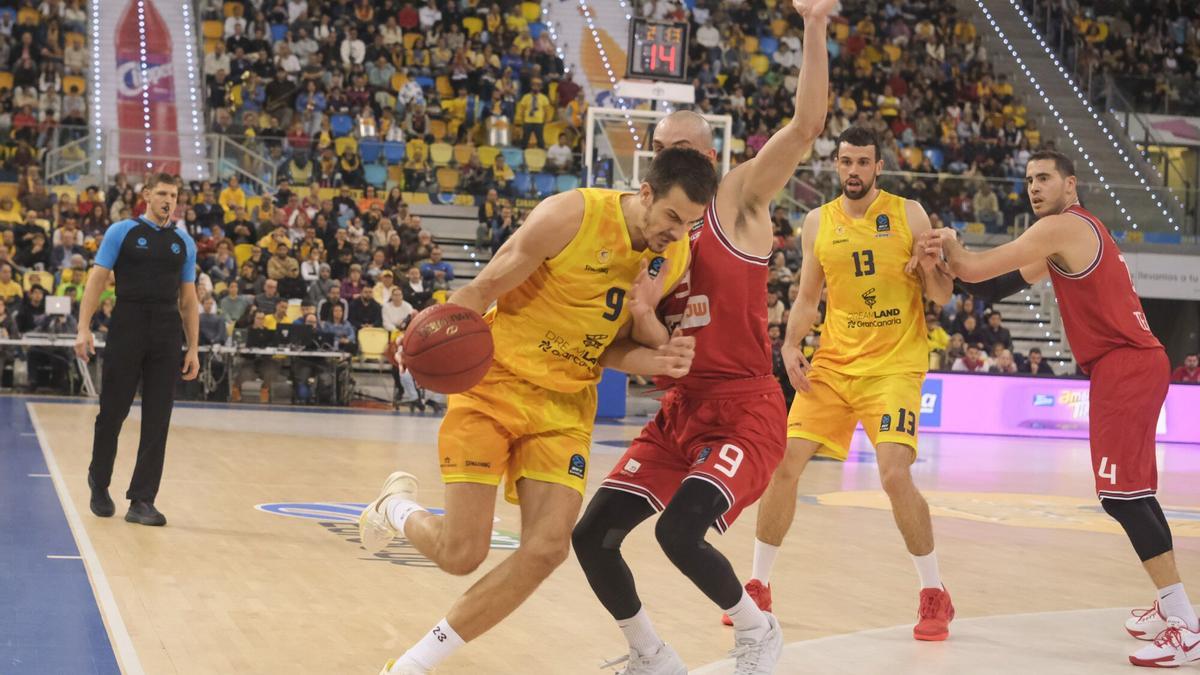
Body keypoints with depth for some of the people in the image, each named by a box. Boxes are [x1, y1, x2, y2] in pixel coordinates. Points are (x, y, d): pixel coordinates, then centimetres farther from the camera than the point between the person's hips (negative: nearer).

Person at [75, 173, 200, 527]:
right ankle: (99, 482, 28)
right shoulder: (122, 232, 2)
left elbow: (188, 298, 13)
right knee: (113, 412, 5)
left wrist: (193, 349, 7)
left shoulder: (184, 242, 11)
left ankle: (142, 501, 5)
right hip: (127, 329, -3)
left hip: (166, 335, 3)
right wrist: (84, 328, -12)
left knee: (157, 421, 0)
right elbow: (97, 279, -2)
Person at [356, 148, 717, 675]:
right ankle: (396, 507, 31)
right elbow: (484, 288, -13)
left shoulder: (675, 257, -2)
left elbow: (608, 346, 6)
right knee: (461, 553, -8)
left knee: (547, 549, -11)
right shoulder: (570, 216, -20)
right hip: (495, 381, -5)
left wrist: (658, 359, -16)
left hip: (567, 404, 5)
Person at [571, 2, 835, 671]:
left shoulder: (739, 200, -5)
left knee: (679, 532, -23)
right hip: (680, 409, 7)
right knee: (593, 537, 1)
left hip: (746, 410, -7)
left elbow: (808, 123, -18)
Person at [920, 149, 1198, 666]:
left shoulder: (1061, 226, -11)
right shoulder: (1077, 229, 20)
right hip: (1131, 366, 10)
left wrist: (948, 249, 6)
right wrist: (952, 256, 7)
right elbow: (1013, 278, 22)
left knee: (1121, 493, -12)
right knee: (1130, 491, 18)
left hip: (1125, 366, -10)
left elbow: (976, 269, -14)